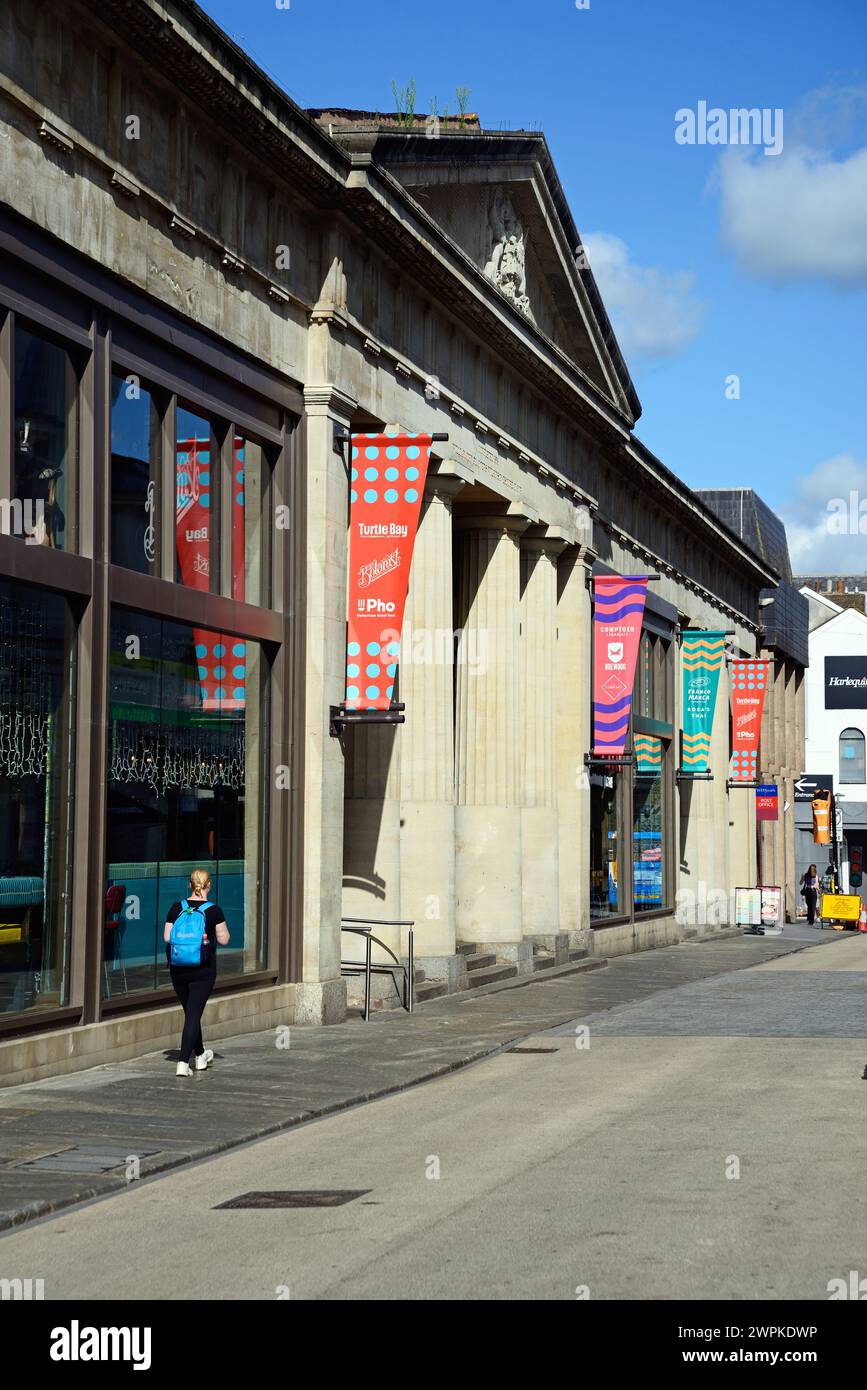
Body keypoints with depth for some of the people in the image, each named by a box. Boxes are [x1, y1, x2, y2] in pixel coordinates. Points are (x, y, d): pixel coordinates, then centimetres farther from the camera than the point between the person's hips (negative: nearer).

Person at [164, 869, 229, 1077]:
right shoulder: (214, 911, -9)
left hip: (178, 968, 3)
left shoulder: (176, 908, -2)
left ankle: (201, 1056, 35)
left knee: (190, 1011, 18)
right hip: (203, 969, -3)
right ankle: (183, 1063, -10)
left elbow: (167, 937, -2)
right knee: (194, 1014, -2)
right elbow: (223, 940, -6)